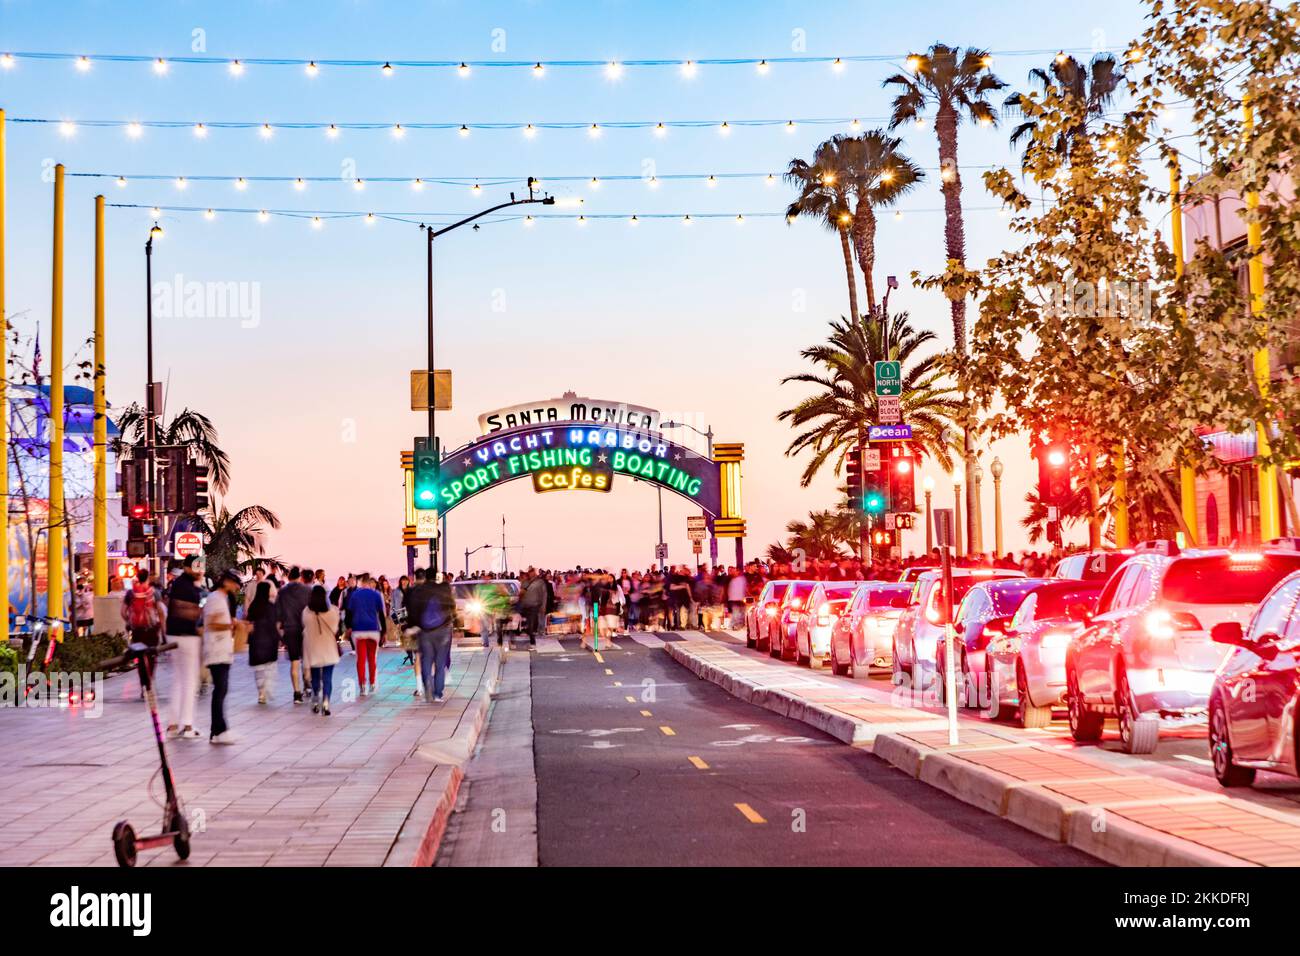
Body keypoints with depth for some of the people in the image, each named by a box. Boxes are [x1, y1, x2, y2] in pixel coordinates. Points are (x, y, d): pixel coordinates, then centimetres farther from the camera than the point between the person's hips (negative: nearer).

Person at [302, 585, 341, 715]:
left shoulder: (306, 612, -8)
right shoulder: (332, 611, -9)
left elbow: (304, 628, 0)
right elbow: (335, 631, -4)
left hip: (312, 650, 1)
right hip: (328, 650, -1)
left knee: (315, 677, 17)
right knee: (327, 678, 1)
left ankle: (315, 703, 21)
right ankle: (325, 702, -14)